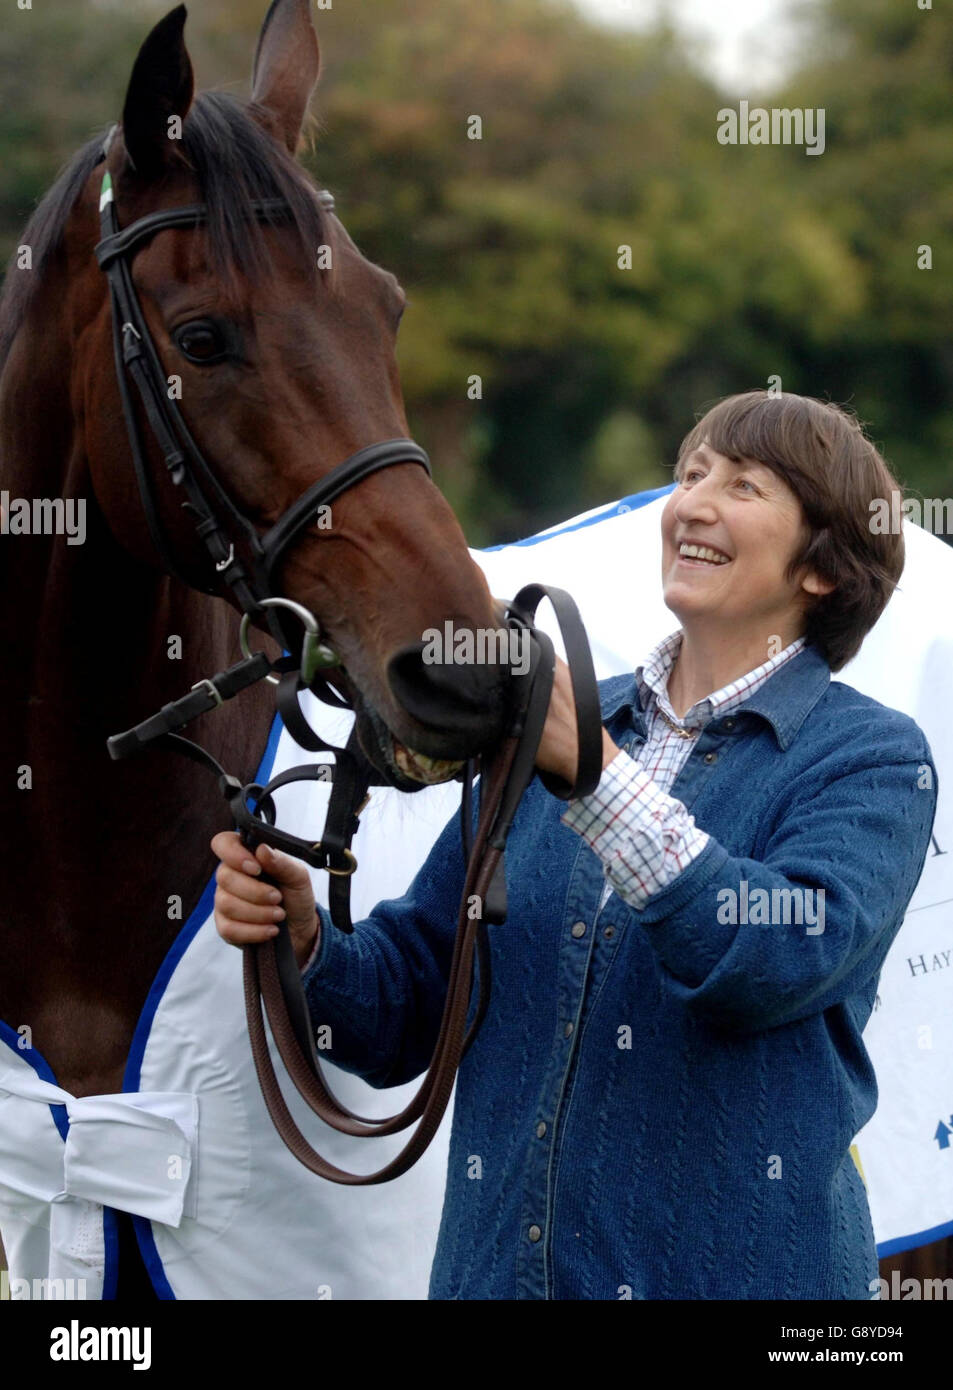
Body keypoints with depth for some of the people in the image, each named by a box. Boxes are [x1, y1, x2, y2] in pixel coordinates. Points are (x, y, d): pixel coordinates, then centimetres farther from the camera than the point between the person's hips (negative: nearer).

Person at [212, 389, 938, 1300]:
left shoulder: (872, 759, -5)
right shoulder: (554, 727, 9)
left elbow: (781, 961, -24)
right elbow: (403, 1018, 10)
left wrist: (592, 772, -28)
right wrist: (303, 941, -10)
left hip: (736, 1267, -4)